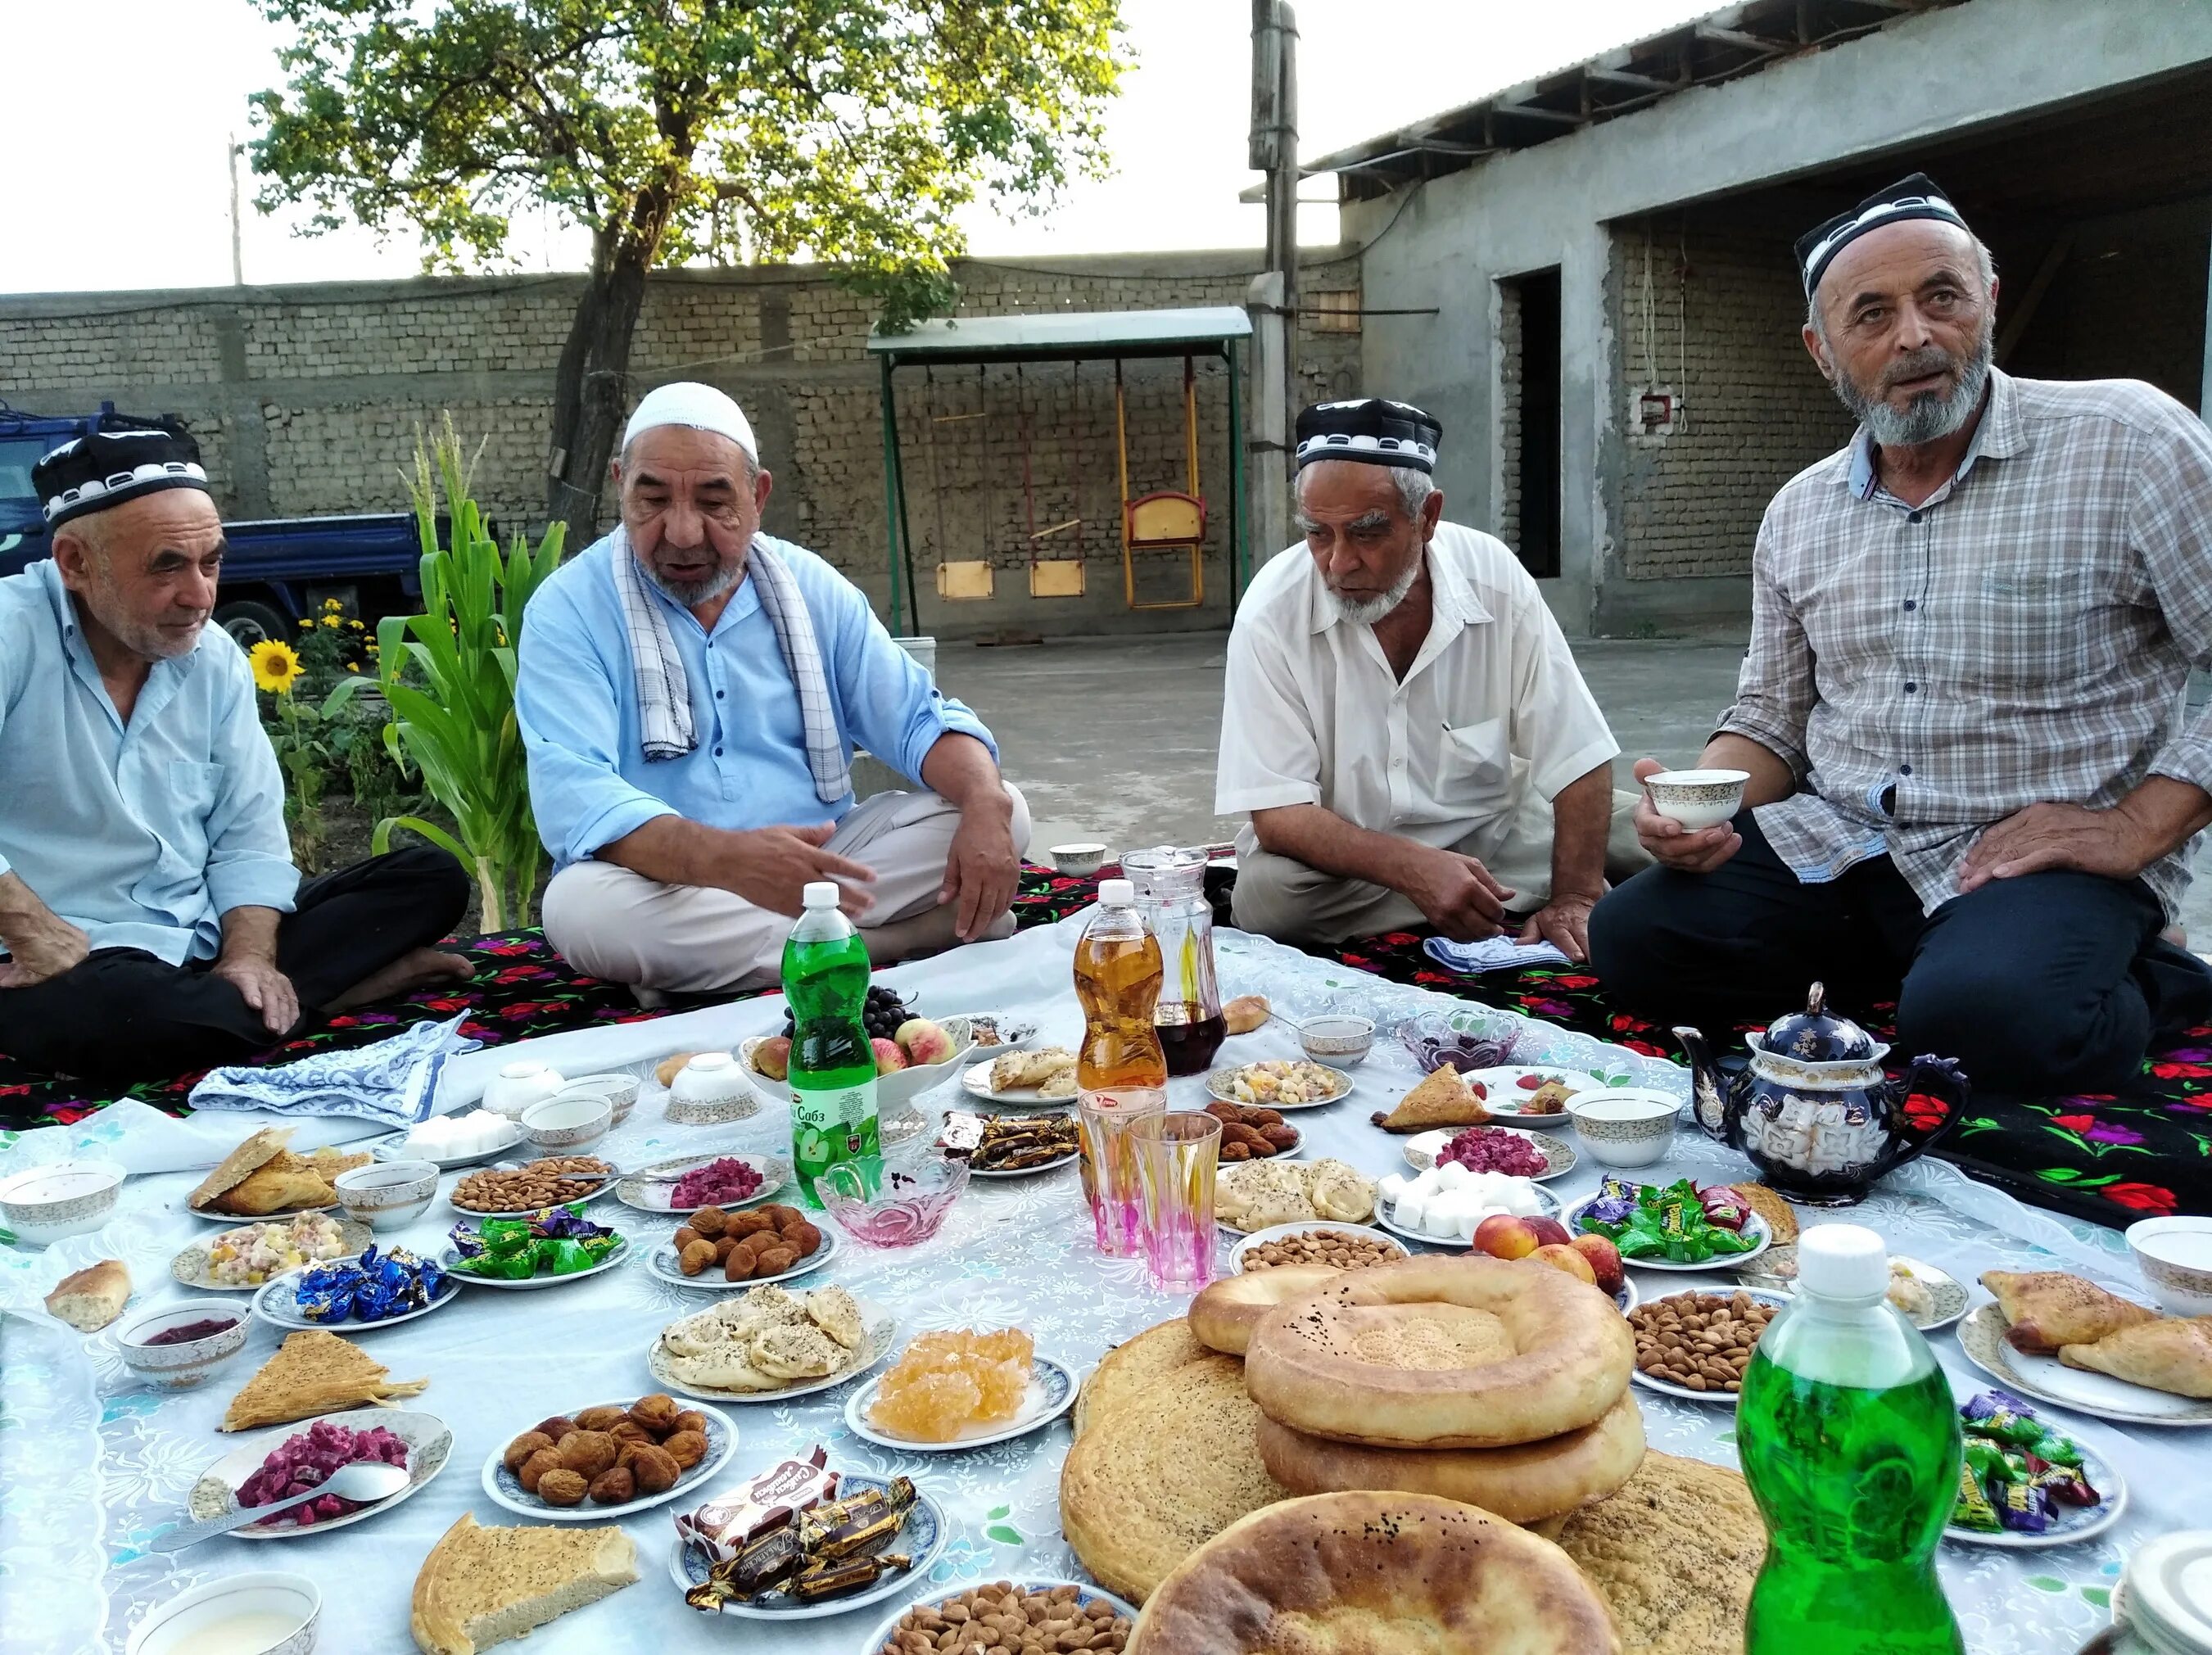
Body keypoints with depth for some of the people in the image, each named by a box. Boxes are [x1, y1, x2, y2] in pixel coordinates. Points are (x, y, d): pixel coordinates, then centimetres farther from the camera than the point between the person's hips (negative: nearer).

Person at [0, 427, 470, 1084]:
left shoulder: (218, 660, 6)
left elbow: (248, 836, 6)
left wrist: (249, 956, -10)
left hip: (203, 945, 6)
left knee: (430, 881, -2)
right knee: (130, 1014, -41)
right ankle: (353, 982, -16)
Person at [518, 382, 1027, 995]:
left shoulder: (813, 588, 3)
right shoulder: (568, 610, -9)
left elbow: (920, 718, 2)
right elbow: (574, 795, -22)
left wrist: (985, 805, -22)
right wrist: (723, 857, -41)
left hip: (821, 863, 3)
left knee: (1002, 814, -13)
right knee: (581, 907, -36)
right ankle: (885, 938, -24)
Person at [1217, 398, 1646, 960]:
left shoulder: (1494, 577, -14)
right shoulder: (1271, 613, -20)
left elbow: (1577, 762, -10)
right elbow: (1278, 815, -22)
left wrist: (1575, 900, -20)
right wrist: (1414, 869, -36)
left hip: (1494, 832, 1)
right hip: (1341, 855, -1)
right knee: (1264, 892, -33)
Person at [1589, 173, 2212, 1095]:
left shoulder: (2127, 442, -8)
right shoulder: (1800, 514, 10)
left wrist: (2136, 827, -16)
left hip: (2042, 857, -5)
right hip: (1836, 846, 5)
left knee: (1977, 1017, -35)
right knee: (1630, 941, -14)